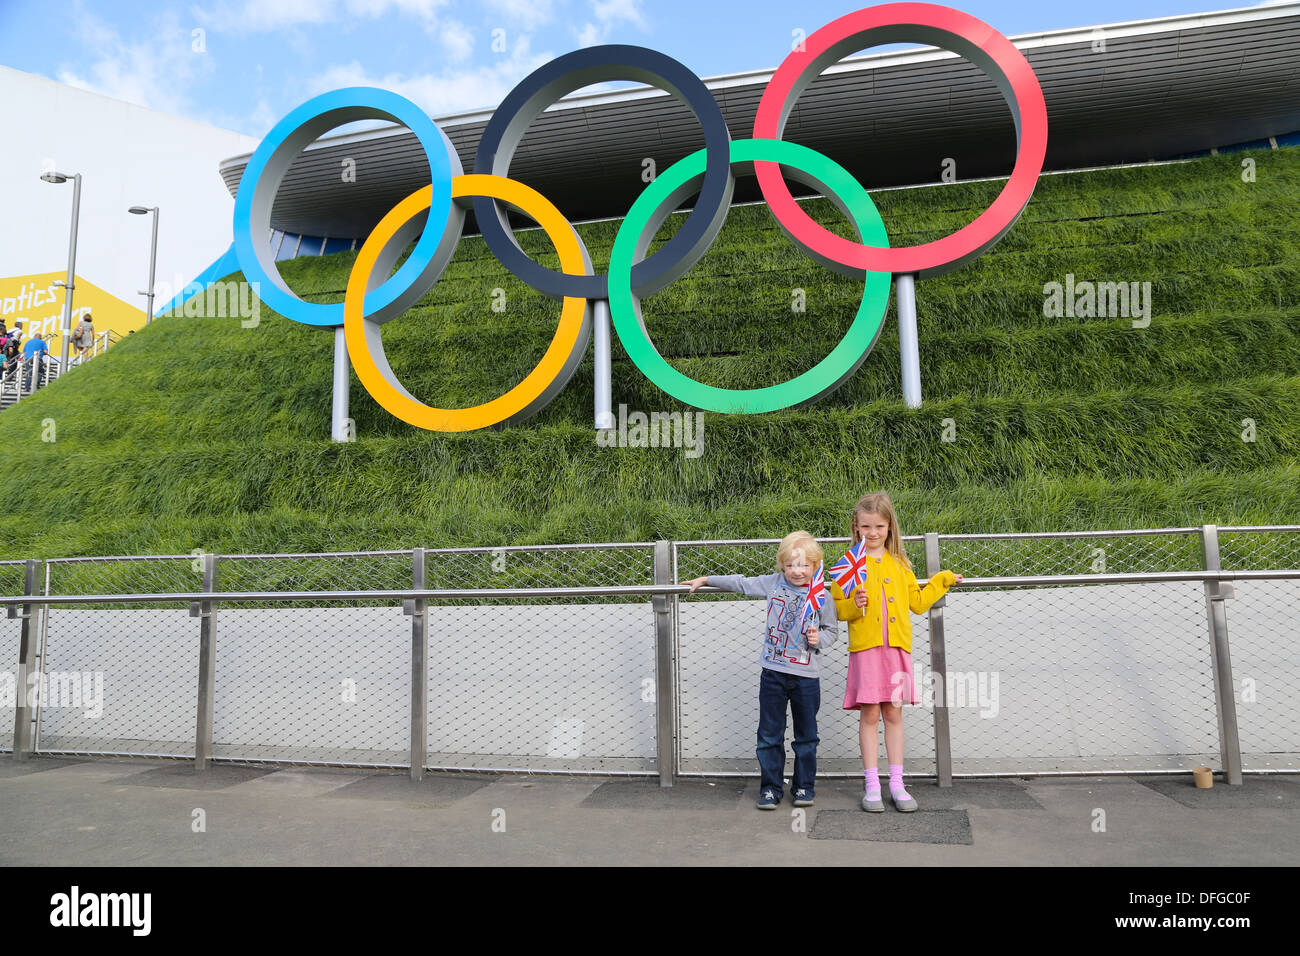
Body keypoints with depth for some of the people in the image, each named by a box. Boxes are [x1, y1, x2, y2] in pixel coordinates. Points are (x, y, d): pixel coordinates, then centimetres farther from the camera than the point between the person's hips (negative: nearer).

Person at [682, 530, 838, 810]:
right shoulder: (773, 583, 1)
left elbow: (831, 630, 9)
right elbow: (741, 583, 12)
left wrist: (819, 638, -12)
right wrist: (705, 580, 15)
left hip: (807, 676, -1)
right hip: (773, 673, 1)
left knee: (806, 736, 10)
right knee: (769, 735, 6)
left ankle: (804, 787, 25)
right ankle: (770, 789, 18)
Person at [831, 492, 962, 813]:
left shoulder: (899, 564, 12)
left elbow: (917, 602, 19)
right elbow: (837, 608, 3)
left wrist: (942, 580, 18)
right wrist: (854, 604, -16)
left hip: (897, 647, 3)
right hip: (865, 648, -3)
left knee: (893, 714, 8)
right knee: (869, 715, 0)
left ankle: (897, 784, 16)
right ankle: (872, 786, 10)